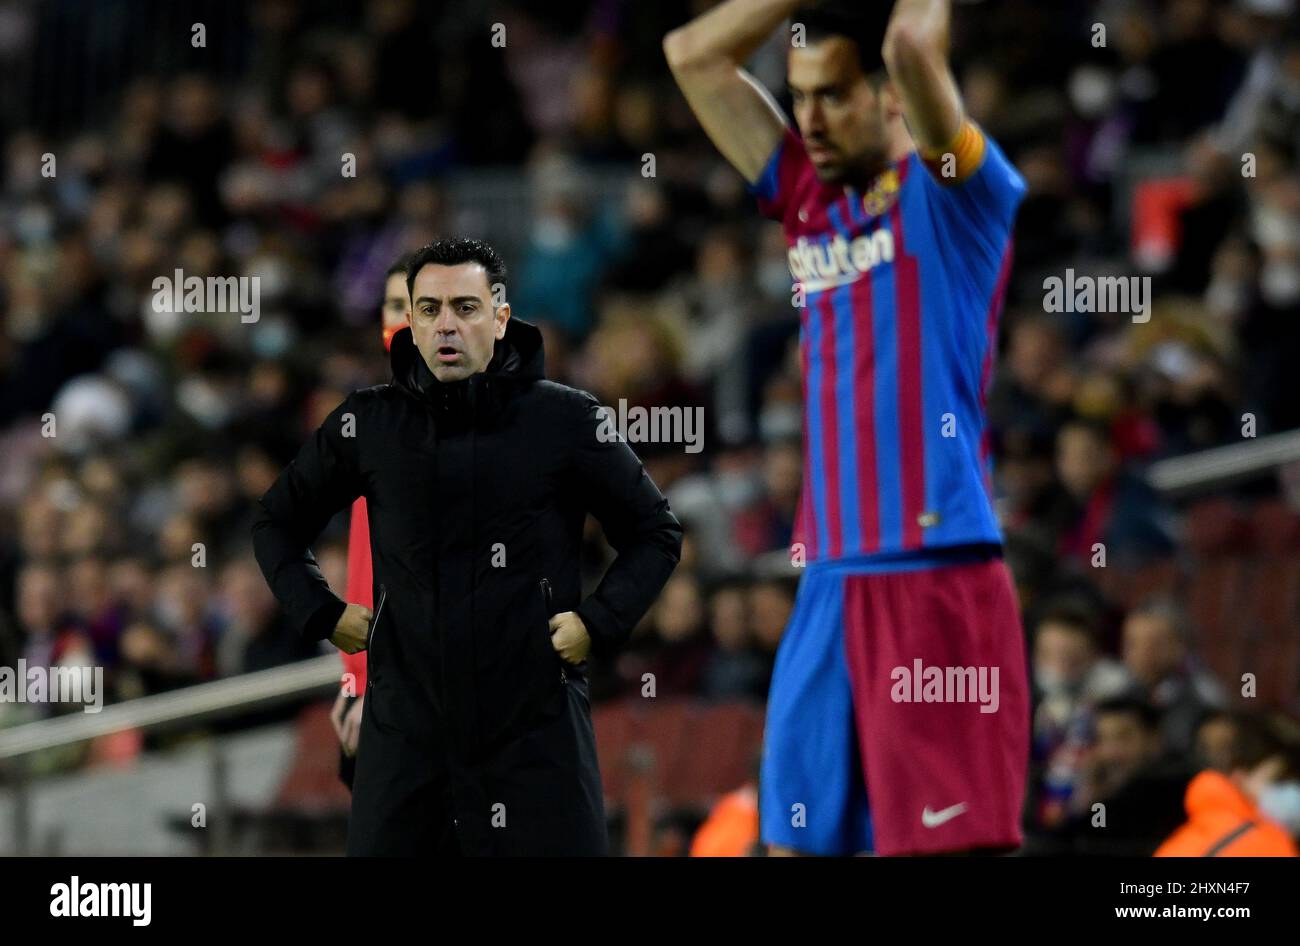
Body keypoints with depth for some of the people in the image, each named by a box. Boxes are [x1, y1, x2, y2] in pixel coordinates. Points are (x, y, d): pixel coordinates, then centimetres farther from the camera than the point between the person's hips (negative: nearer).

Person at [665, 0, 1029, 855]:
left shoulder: (948, 194, -3)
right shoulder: (812, 201, 16)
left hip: (938, 582, -7)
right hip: (830, 583, 7)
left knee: (953, 844, -11)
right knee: (798, 840, 5)